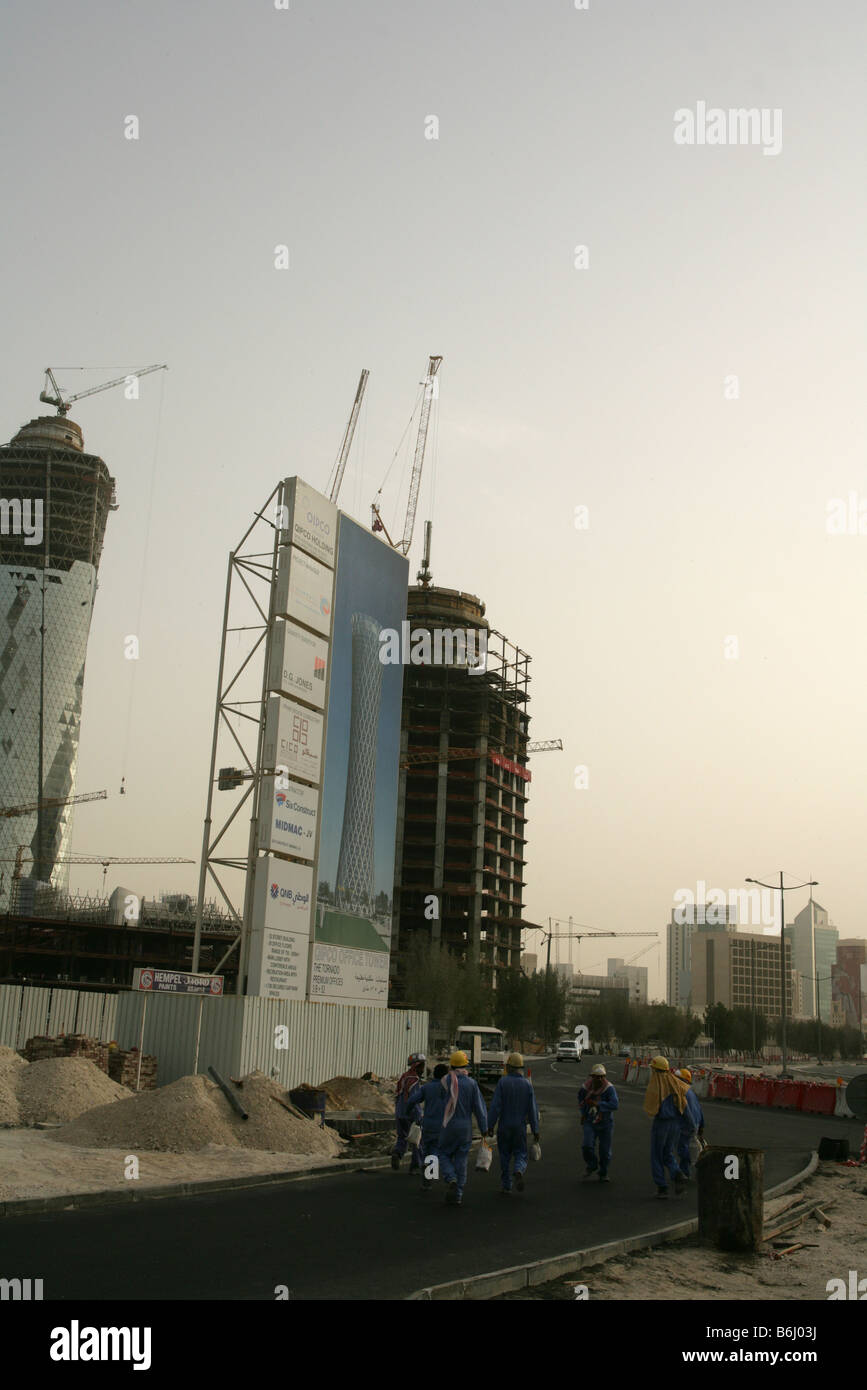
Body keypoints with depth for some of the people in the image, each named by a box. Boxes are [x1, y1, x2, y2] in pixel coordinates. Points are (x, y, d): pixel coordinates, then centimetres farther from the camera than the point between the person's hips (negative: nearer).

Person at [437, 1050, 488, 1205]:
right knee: (460, 1160, 10)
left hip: (449, 1126, -2)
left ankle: (451, 1179, -11)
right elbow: (479, 1107, -5)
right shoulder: (472, 1083, -4)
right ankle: (456, 1196, 9)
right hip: (466, 1128, 2)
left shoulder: (446, 1080, -8)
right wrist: (484, 1129, 0)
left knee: (443, 1154, 15)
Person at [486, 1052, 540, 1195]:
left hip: (504, 1126, -1)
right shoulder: (527, 1084, -2)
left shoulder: (502, 1082, -8)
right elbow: (533, 1109, -2)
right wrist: (535, 1130, 2)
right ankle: (519, 1172, -22)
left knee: (505, 1156, 14)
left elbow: (495, 1106, -13)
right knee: (520, 1155, 8)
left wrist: (490, 1126, -7)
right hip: (520, 1127, 1)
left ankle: (506, 1185, 17)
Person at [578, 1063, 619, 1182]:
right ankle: (591, 1166, 14)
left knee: (605, 1151, 5)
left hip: (606, 1124, -1)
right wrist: (583, 1113, 9)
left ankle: (603, 1174, 30)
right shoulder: (586, 1087, -11)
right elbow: (581, 1096, 13)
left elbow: (615, 1105, -35)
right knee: (587, 1146, -16)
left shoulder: (609, 1088, -22)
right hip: (590, 1123, 1)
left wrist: (596, 1103, -33)